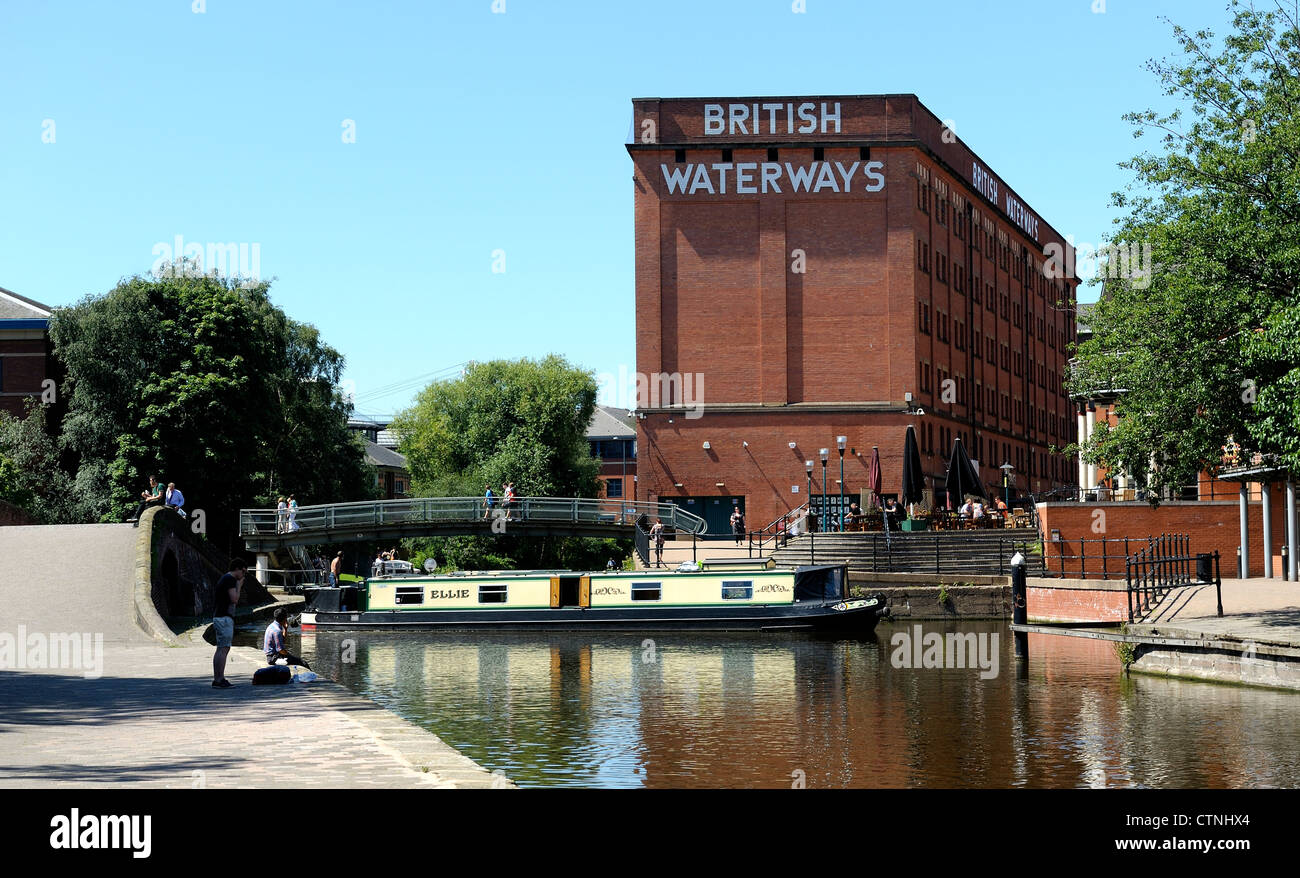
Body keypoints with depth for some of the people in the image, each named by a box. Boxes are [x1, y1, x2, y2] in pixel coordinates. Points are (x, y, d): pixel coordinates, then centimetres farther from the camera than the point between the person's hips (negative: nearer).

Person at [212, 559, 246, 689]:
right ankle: (219, 680, -13)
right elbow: (234, 600, -18)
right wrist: (239, 587, -6)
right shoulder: (230, 579, -11)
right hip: (224, 618, -10)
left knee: (221, 649, 11)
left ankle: (218, 679, 12)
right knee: (223, 649, -11)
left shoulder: (224, 579, 20)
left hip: (218, 617, 10)